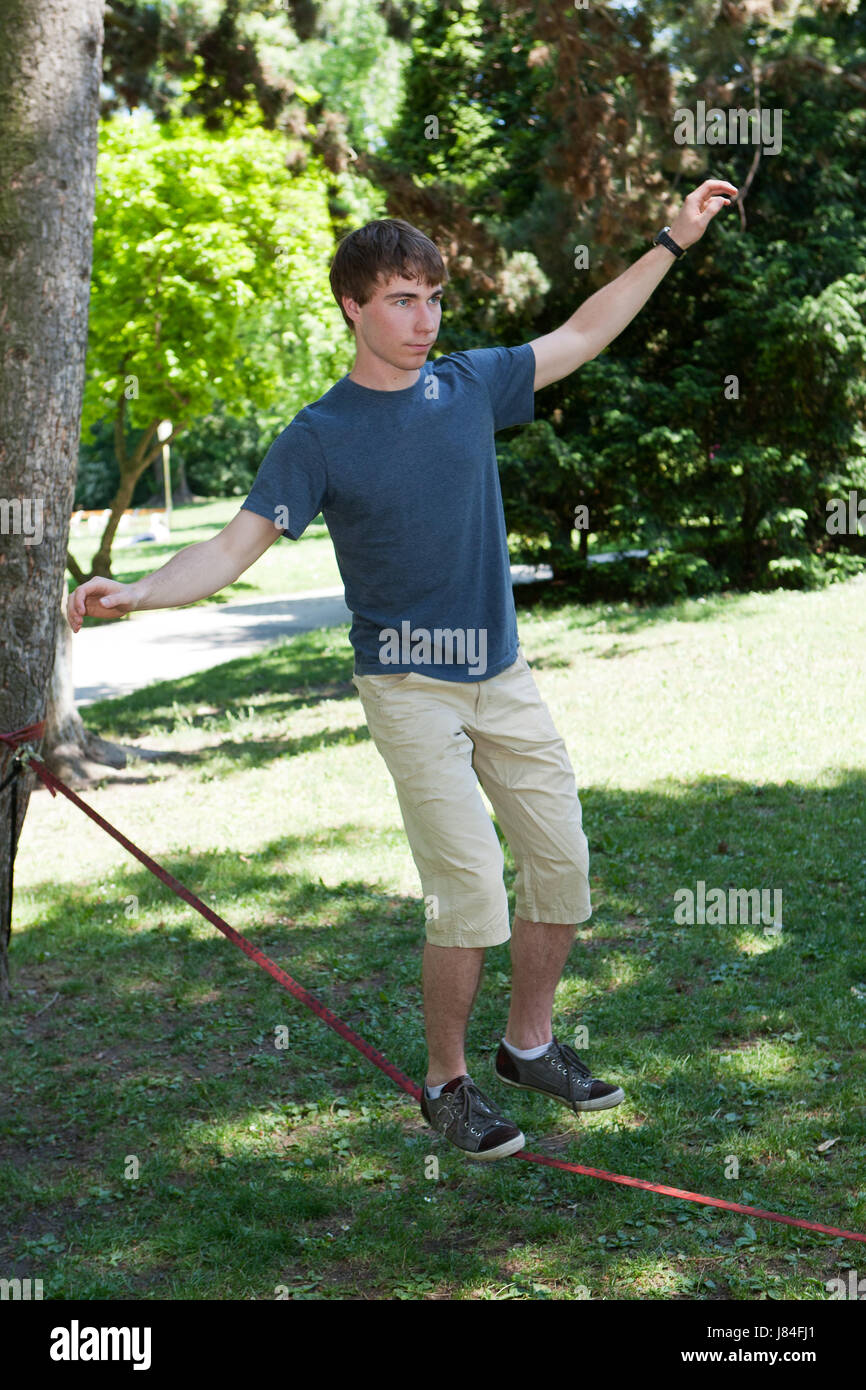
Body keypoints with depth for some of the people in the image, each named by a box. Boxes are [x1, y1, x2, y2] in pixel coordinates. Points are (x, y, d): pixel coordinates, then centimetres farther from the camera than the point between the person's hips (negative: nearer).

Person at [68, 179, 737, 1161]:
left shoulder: (471, 384, 4)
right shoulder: (318, 438, -9)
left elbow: (580, 335, 16)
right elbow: (235, 547, -13)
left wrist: (673, 241, 17)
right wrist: (136, 593, -30)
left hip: (504, 675, 5)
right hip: (409, 687, -5)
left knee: (562, 864, 7)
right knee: (469, 887, -11)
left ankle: (530, 1046, 28)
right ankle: (445, 1086, 9)